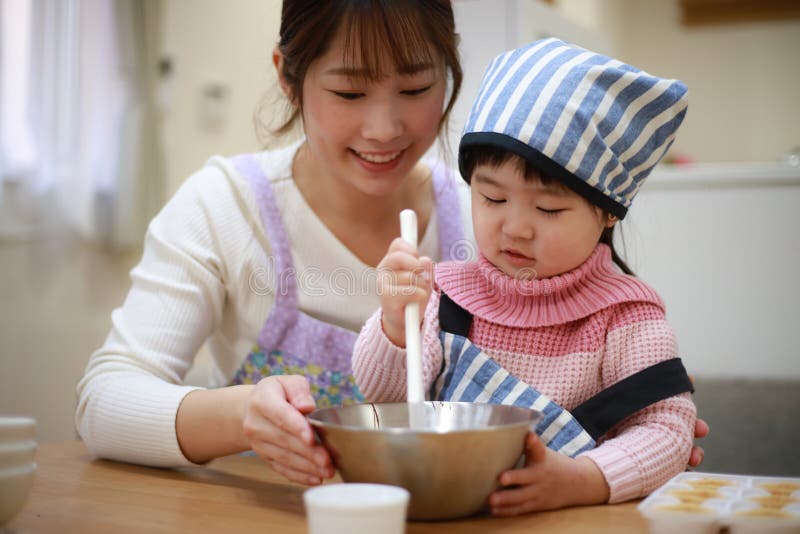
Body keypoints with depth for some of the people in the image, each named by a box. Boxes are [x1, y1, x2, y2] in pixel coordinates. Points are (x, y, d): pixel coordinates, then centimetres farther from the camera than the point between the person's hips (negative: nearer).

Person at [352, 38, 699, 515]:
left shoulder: (624, 314, -4)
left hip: (573, 524, -1)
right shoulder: (447, 293, 1)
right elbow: (382, 392, -5)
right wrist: (397, 326, -25)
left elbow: (667, 428, -9)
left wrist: (580, 480, -26)